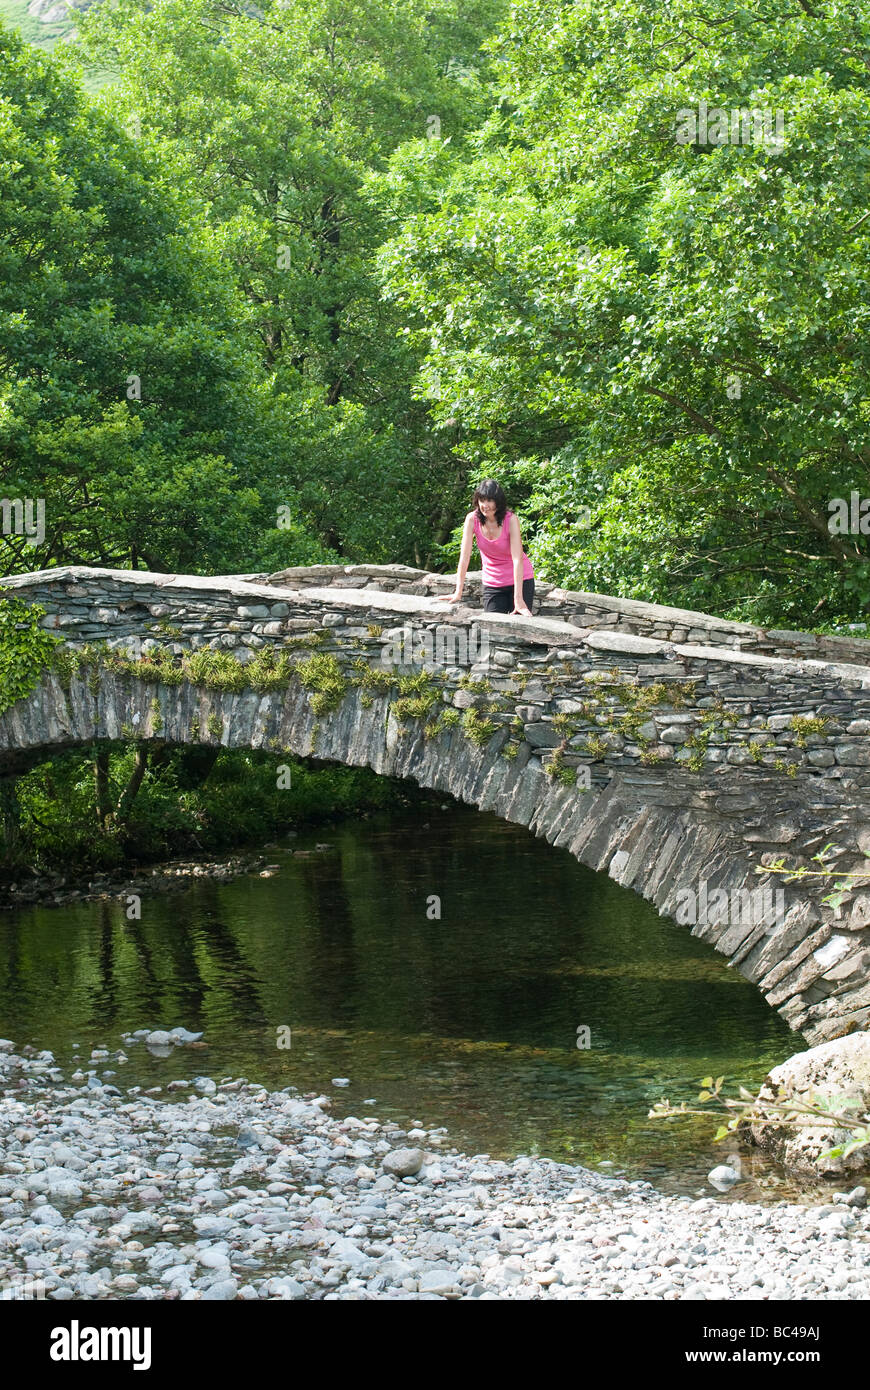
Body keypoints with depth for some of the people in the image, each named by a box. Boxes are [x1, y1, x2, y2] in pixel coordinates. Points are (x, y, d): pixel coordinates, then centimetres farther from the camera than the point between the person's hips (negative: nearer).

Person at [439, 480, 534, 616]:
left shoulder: (510, 520, -20)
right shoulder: (472, 519, -13)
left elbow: (517, 559, -25)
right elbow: (464, 556, -13)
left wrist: (518, 599, -33)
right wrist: (458, 593, -19)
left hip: (520, 580, -2)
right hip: (492, 583, 2)